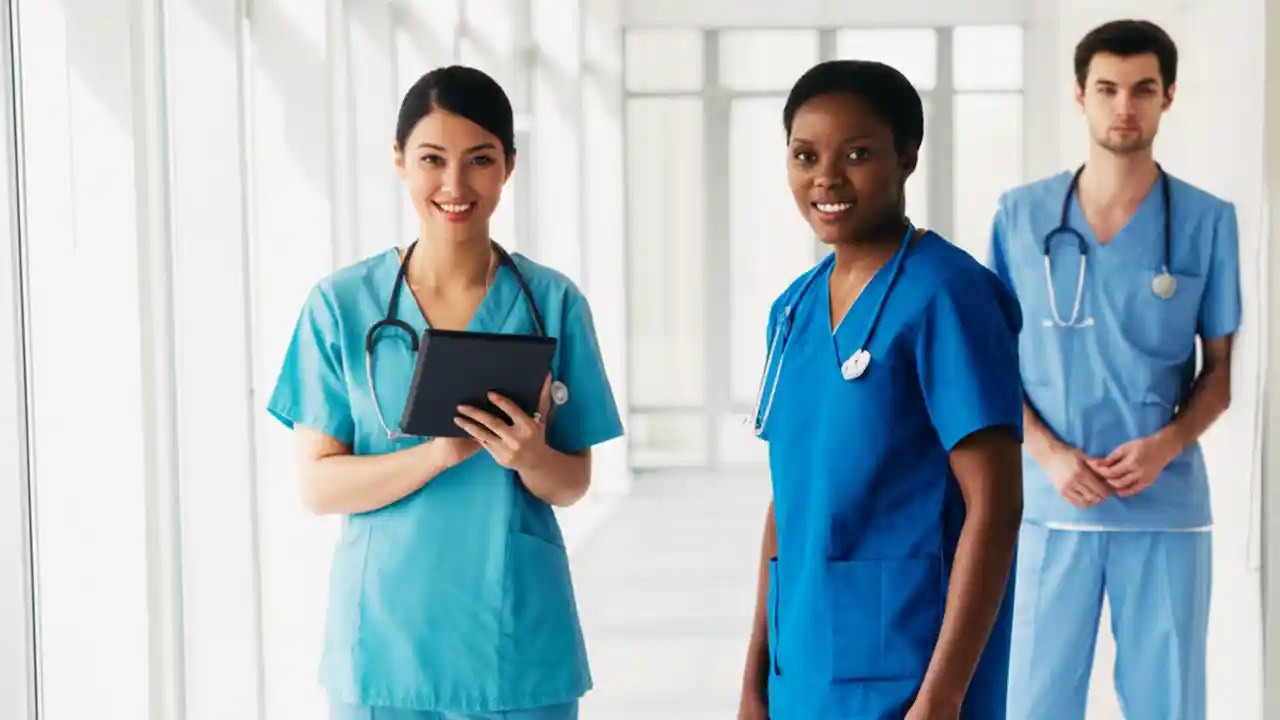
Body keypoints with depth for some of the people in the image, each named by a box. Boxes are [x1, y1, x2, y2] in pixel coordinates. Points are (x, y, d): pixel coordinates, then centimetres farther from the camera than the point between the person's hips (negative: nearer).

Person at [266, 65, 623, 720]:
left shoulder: (552, 303, -2)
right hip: (384, 640, 0)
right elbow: (317, 485, -6)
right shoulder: (342, 303, -3)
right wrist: (440, 452, -21)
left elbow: (573, 483, 2)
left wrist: (528, 457, -19)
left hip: (517, 641, 0)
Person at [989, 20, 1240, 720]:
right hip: (1050, 502, 0)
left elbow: (1222, 366, 5)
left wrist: (1166, 444, -13)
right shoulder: (1021, 215, 2)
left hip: (1166, 506, 0)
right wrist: (1049, 453, -10)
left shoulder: (1207, 221, 0)